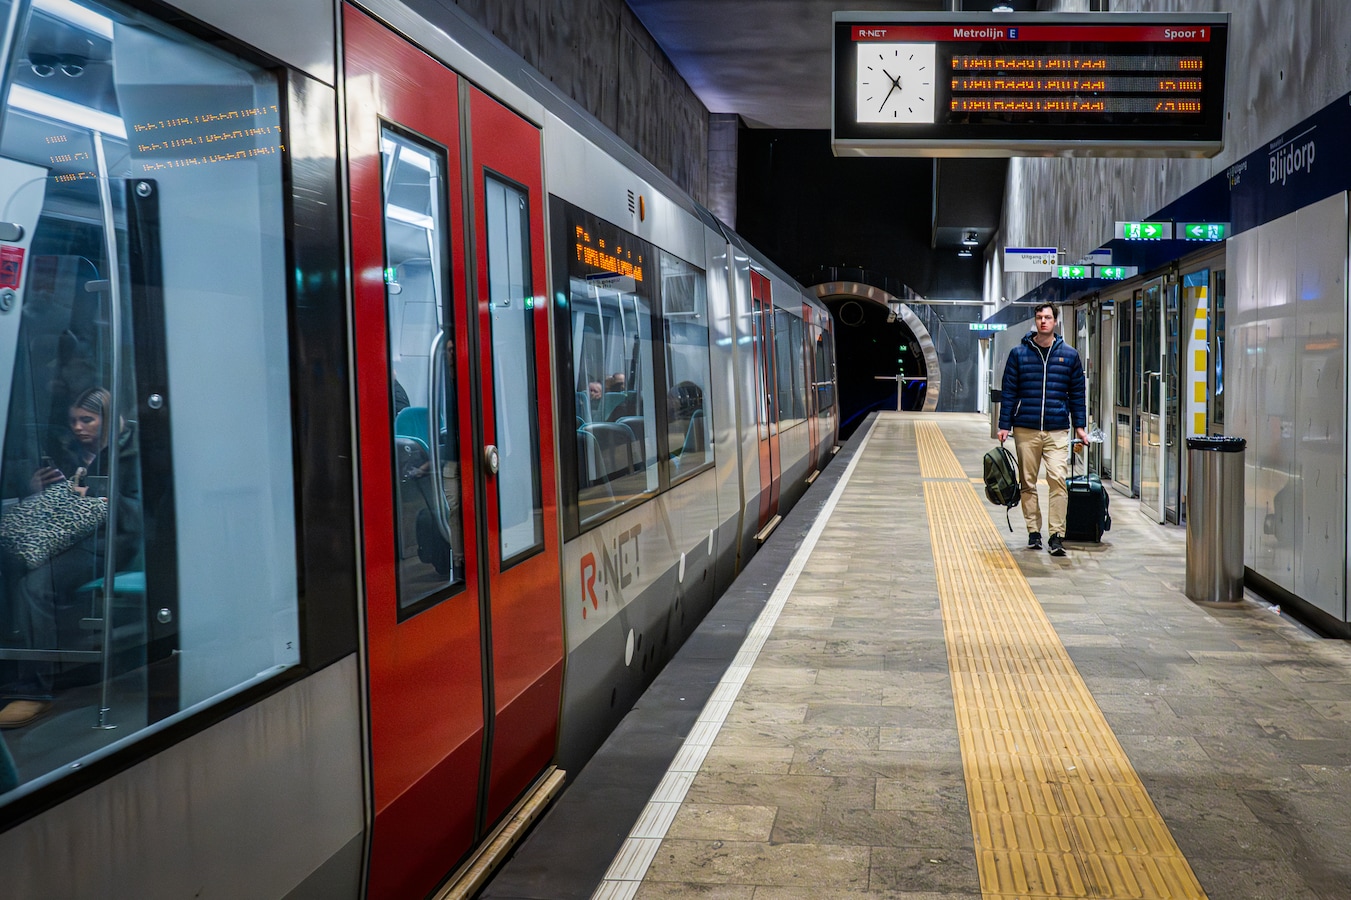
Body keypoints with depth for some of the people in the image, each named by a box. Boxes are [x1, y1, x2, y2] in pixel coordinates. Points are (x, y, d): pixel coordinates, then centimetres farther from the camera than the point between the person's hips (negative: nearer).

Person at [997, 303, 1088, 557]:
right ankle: (1034, 532, 15)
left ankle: (1056, 534, -8)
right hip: (1025, 430, 1)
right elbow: (1009, 392, 6)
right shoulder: (1019, 353, 6)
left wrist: (1079, 426, 9)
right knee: (1028, 483, 5)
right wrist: (1004, 426, 1)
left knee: (1058, 479, -12)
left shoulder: (1069, 355, 9)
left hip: (1057, 431, 0)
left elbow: (1077, 393, 13)